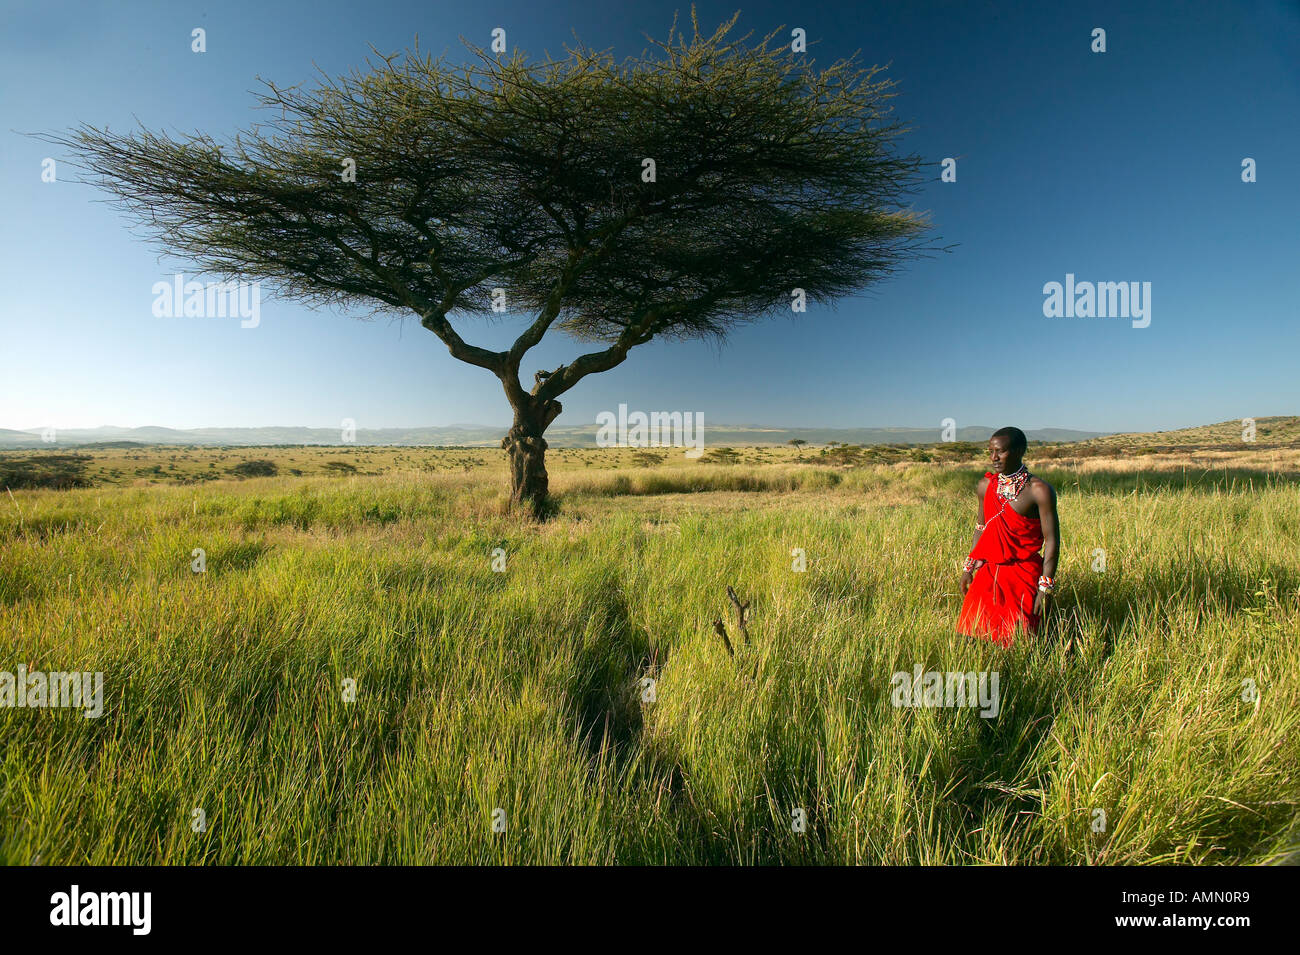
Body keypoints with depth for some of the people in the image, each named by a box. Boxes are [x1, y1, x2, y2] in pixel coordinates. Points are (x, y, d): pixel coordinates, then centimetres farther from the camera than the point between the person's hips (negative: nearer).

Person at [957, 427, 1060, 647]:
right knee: (974, 633, 4)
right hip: (988, 573, 5)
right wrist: (968, 567, 15)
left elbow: (1052, 542, -9)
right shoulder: (985, 485, 6)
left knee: (1015, 643, 1)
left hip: (1023, 576, -4)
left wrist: (1045, 587, -13)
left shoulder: (1039, 490, -10)